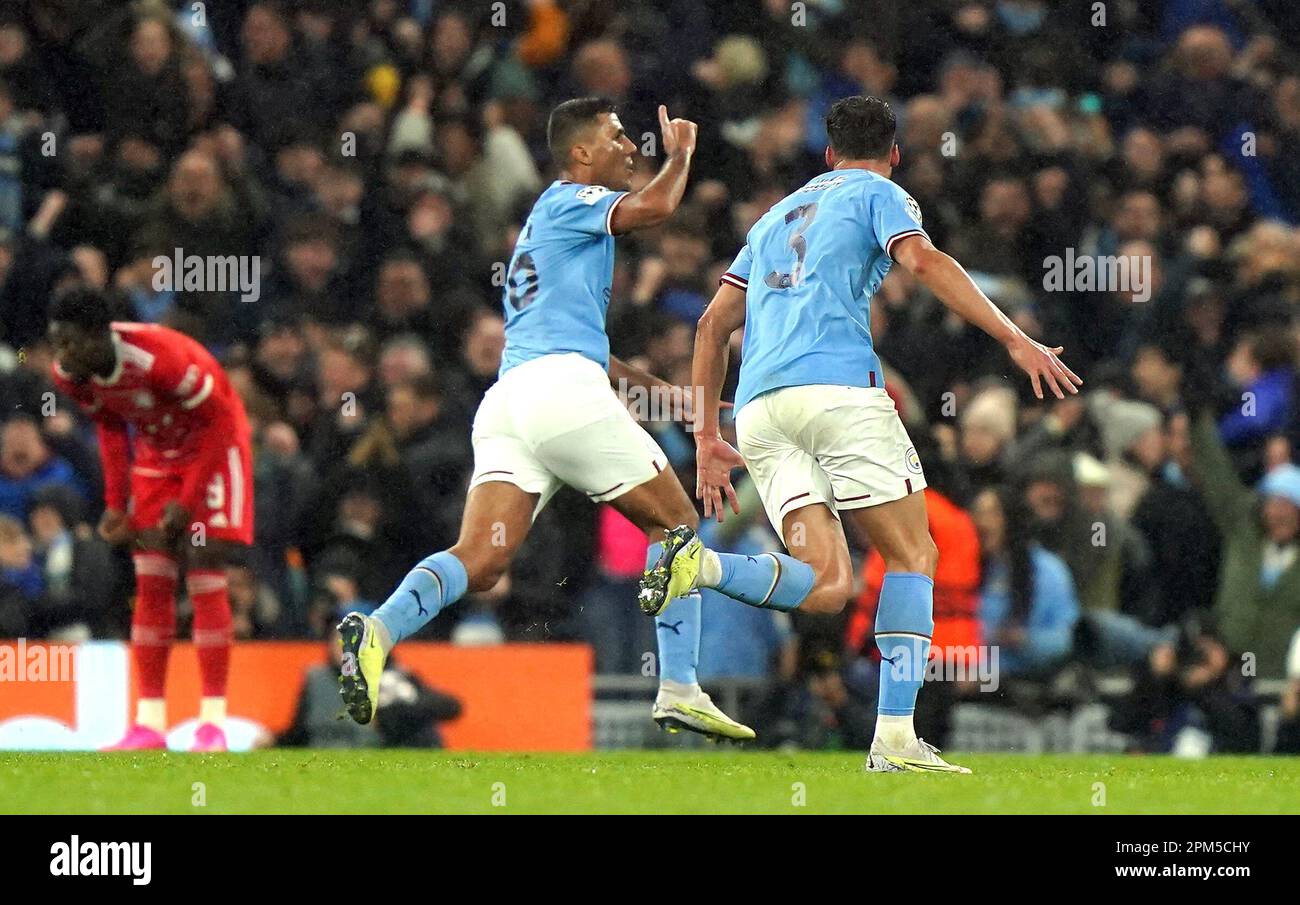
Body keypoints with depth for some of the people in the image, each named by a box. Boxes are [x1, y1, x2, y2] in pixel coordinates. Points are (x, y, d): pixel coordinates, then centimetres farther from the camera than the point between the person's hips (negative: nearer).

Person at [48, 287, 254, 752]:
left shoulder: (162, 359, -36)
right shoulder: (69, 375, -15)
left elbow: (219, 421, -23)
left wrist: (187, 502, -22)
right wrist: (115, 503, -2)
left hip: (213, 447, -6)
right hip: (157, 452, 6)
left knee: (205, 580, -11)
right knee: (152, 585, -1)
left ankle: (213, 723, -8)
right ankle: (149, 723, 0)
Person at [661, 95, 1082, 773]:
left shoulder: (778, 215, 31)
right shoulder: (879, 195, 12)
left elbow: (714, 322, 28)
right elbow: (925, 262, -9)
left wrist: (708, 436, 29)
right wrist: (1015, 341, -15)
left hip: (758, 408, 6)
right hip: (837, 386, -6)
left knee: (827, 585, -2)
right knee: (912, 557, 0)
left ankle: (700, 564, -28)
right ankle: (895, 739, -12)